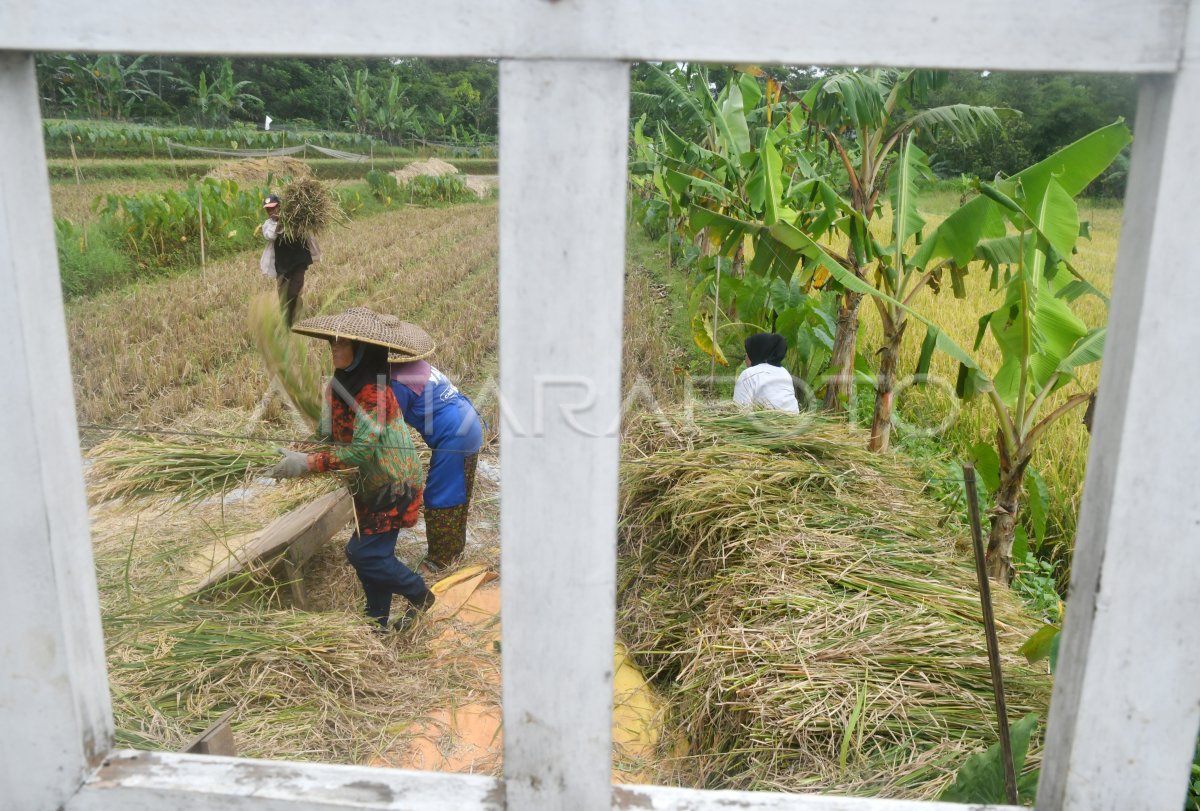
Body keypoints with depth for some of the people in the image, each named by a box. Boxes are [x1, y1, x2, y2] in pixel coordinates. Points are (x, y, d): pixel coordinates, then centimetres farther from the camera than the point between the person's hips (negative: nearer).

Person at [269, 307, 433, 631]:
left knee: (363, 552, -6)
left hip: (394, 485, -8)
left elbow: (360, 450, -30)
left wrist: (307, 464, -29)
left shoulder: (374, 391, -26)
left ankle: (419, 594, 14)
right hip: (371, 484, 8)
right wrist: (297, 451, -2)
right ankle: (377, 622, 29)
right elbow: (328, 428, 12)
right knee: (373, 553, 14)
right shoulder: (340, 383, 0)